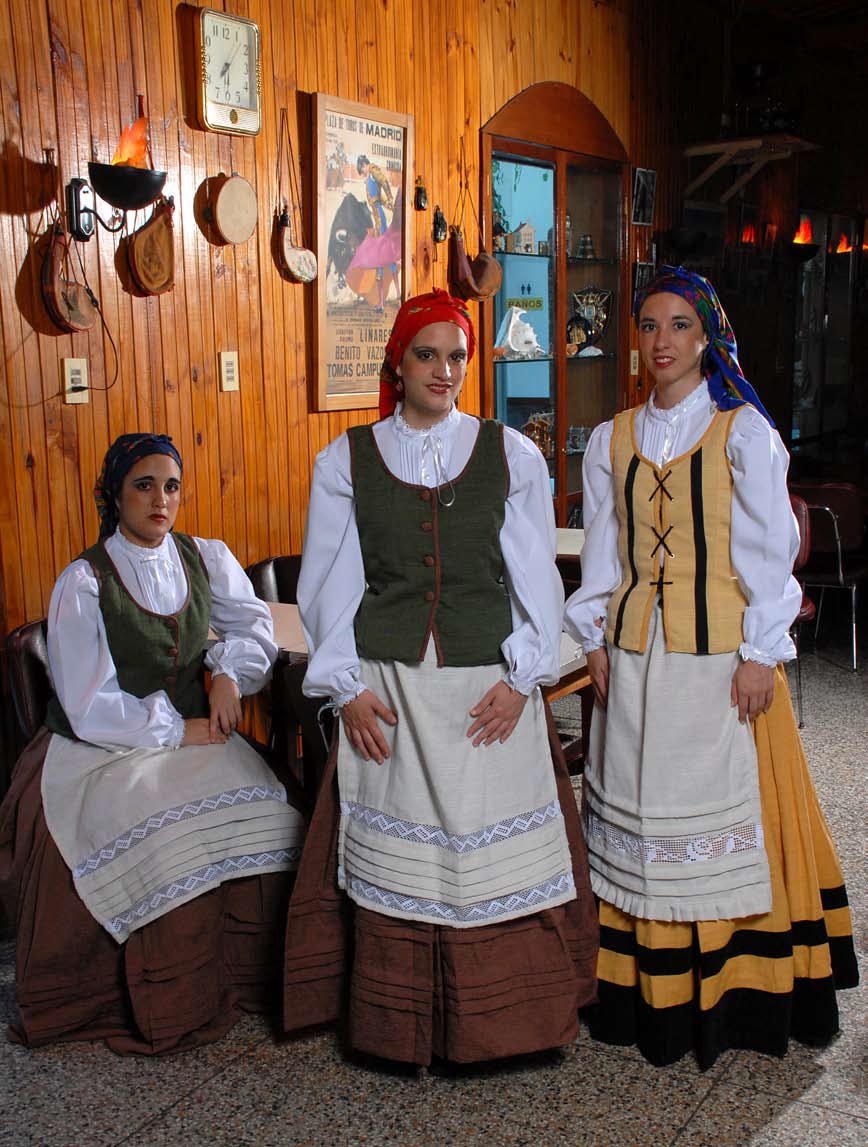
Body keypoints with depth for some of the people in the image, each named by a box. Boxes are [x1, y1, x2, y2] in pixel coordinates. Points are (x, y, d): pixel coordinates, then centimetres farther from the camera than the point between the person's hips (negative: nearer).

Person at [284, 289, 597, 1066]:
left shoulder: (512, 455, 6)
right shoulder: (346, 460, 6)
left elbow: (537, 575, 5)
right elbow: (329, 584, 5)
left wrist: (522, 678, -5)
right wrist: (347, 686, -4)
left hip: (488, 685, 0)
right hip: (388, 687, 0)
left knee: (496, 848, 2)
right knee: (394, 852, 4)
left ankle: (502, 1018, 22)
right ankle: (400, 1027, 22)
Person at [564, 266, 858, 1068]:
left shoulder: (743, 431, -1)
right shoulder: (612, 441, 10)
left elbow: (770, 547, -4)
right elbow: (603, 551, 13)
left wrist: (760, 653, -10)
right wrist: (597, 640, 5)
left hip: (722, 652, -3)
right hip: (637, 652, 4)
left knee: (725, 807, 0)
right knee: (639, 809, 7)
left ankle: (733, 994, 17)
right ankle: (648, 995, 19)